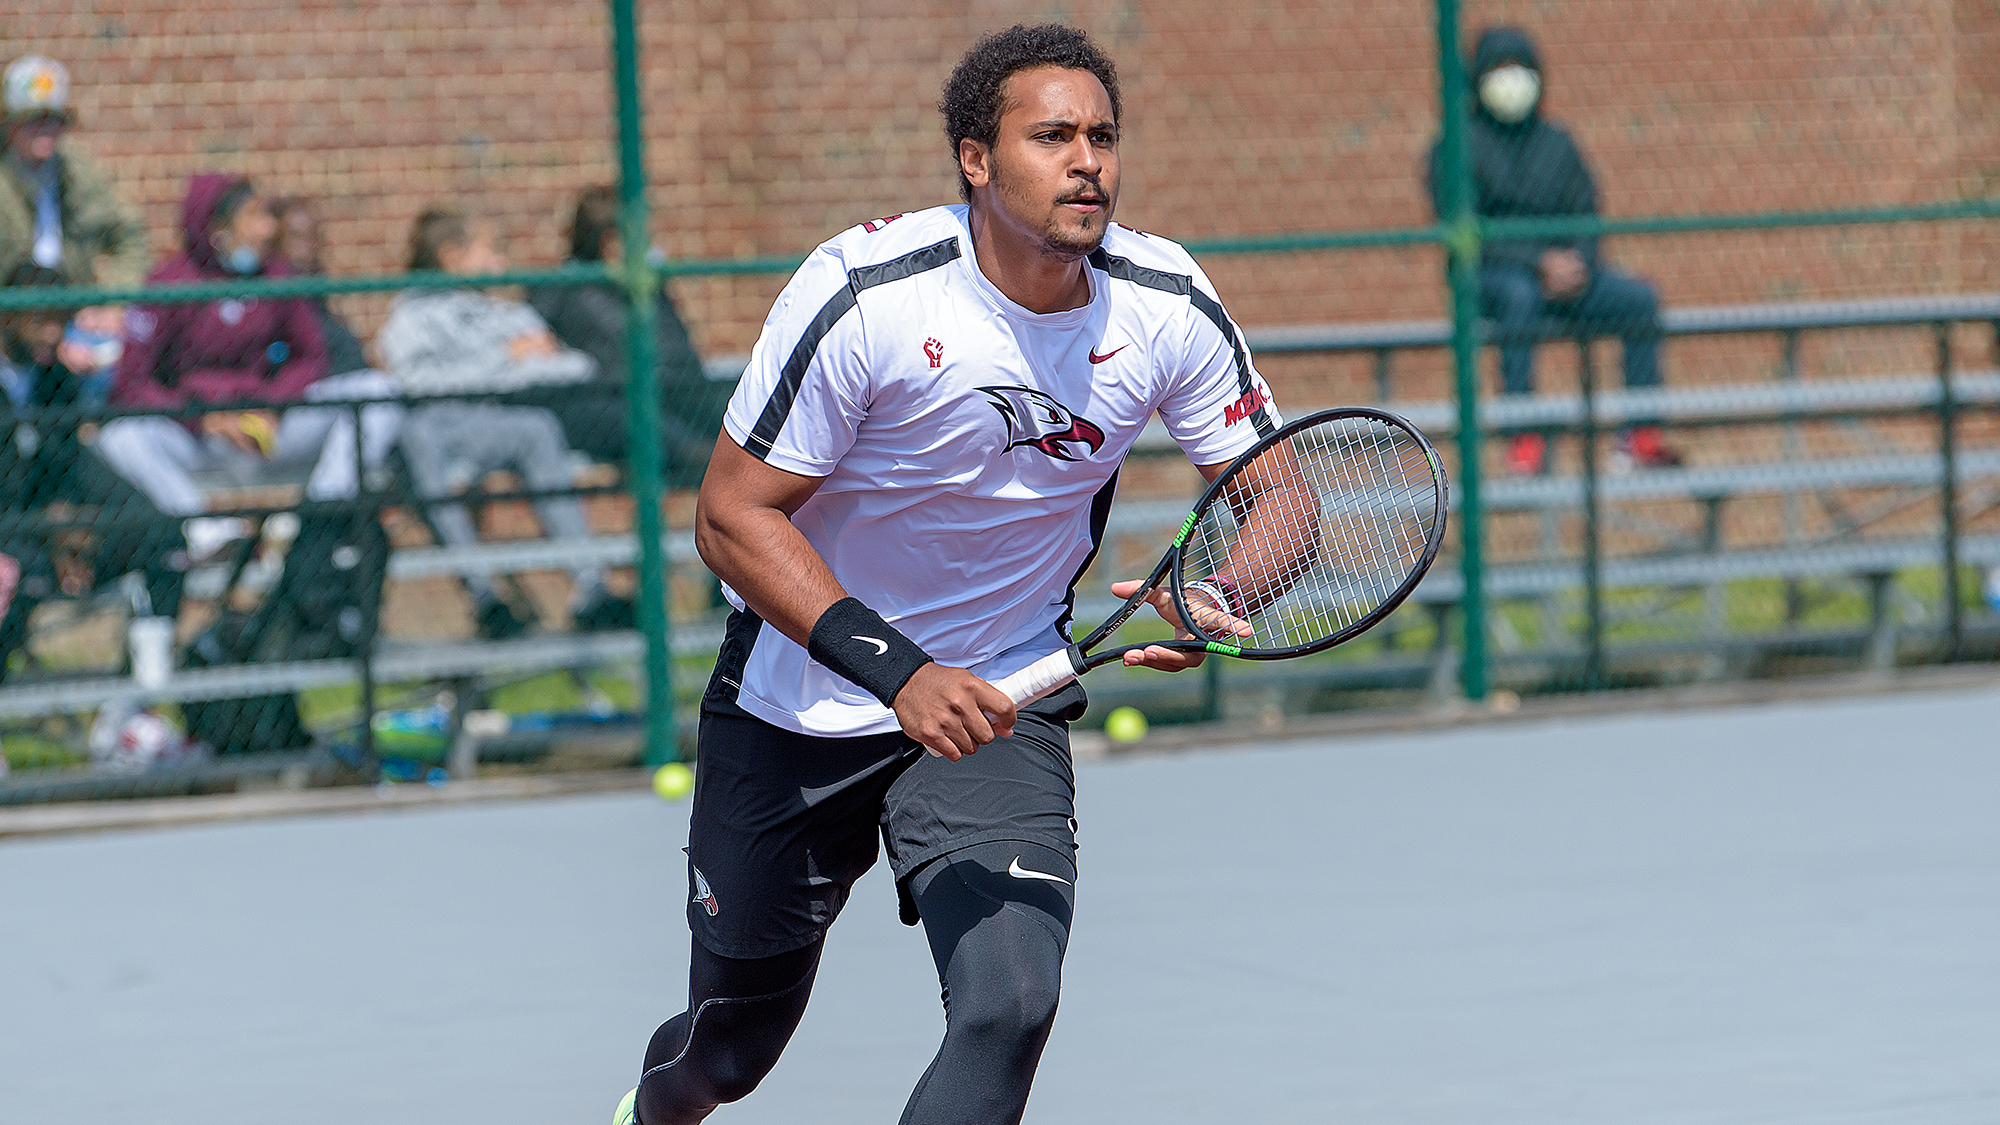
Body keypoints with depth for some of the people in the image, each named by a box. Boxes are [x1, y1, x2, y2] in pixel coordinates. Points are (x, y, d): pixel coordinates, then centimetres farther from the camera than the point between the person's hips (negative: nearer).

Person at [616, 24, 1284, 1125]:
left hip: (998, 704, 2)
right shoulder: (865, 291, -24)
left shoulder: (1169, 306, -14)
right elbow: (733, 516, -21)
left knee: (1010, 1005, -23)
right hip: (795, 698, -2)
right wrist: (900, 671, -32)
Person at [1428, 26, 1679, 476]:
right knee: (1520, 293, -39)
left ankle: (1641, 438, -15)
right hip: (1488, 273, -5)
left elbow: (1587, 216, 13)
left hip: (1563, 269, 5)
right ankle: (1525, 442, -41)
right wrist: (1542, 262, -21)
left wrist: (1578, 262, -12)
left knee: (1640, 298, -16)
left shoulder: (1556, 143, 16)